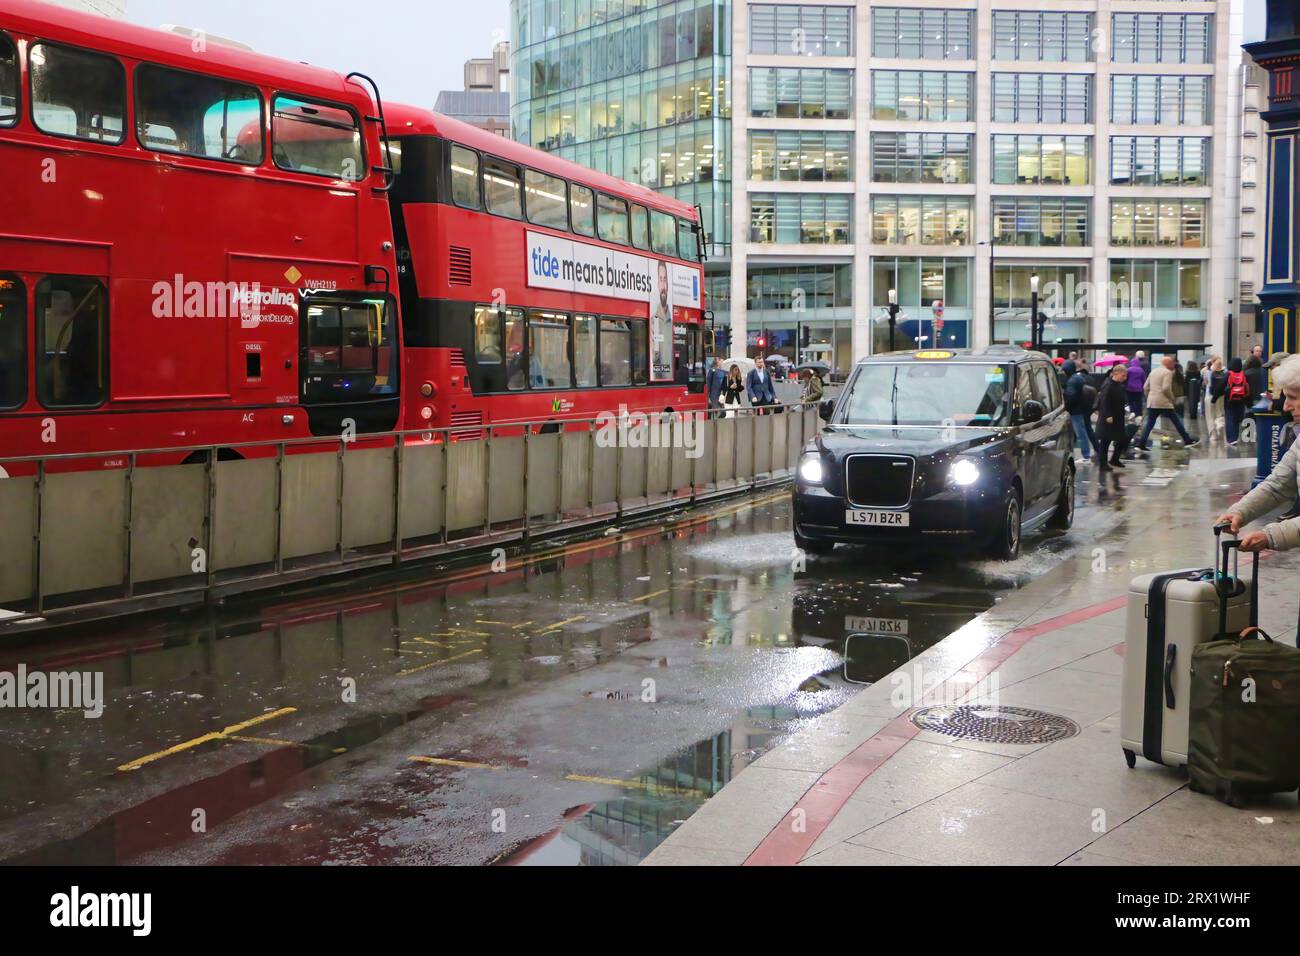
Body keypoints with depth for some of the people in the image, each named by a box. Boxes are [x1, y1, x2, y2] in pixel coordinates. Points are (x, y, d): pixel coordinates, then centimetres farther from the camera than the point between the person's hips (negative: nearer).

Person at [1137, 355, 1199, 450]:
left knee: (1150, 424, 7)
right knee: (1177, 422, 4)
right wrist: (1172, 398, -6)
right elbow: (1166, 388, -19)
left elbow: (1146, 387, 15)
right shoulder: (1168, 372, -8)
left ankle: (1141, 443, -4)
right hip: (1164, 402, -6)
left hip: (1151, 402, 6)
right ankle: (1187, 440, 10)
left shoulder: (1153, 372, 15)